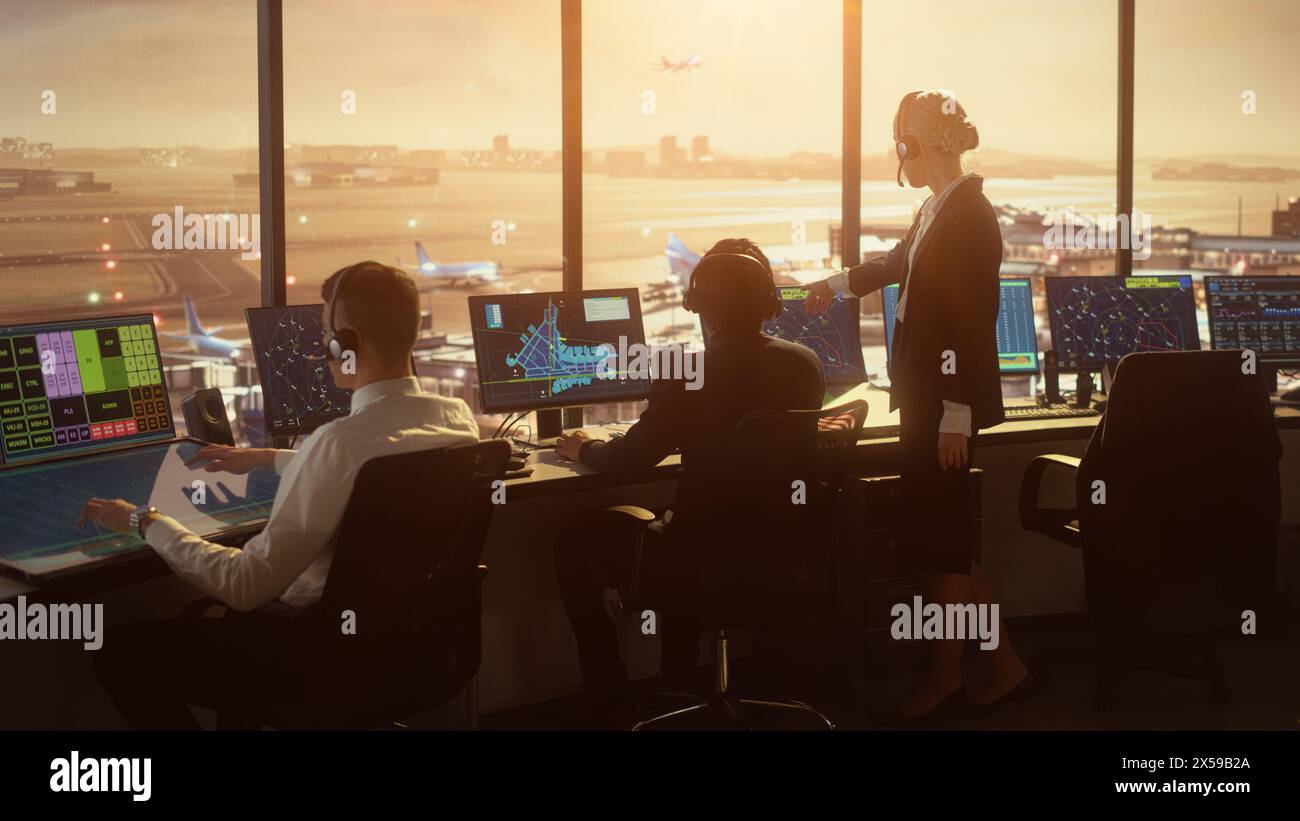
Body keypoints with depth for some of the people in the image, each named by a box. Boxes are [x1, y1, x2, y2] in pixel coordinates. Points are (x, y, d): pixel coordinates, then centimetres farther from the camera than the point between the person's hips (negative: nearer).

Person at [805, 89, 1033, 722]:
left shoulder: (969, 216, -16)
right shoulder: (937, 209, 11)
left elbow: (974, 320, -20)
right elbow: (900, 262, 31)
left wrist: (957, 416, -21)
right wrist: (839, 285, 46)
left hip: (948, 402, -9)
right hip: (923, 396, 9)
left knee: (939, 537, 2)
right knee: (937, 535, 12)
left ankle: (945, 679, 17)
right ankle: (1005, 665, 21)